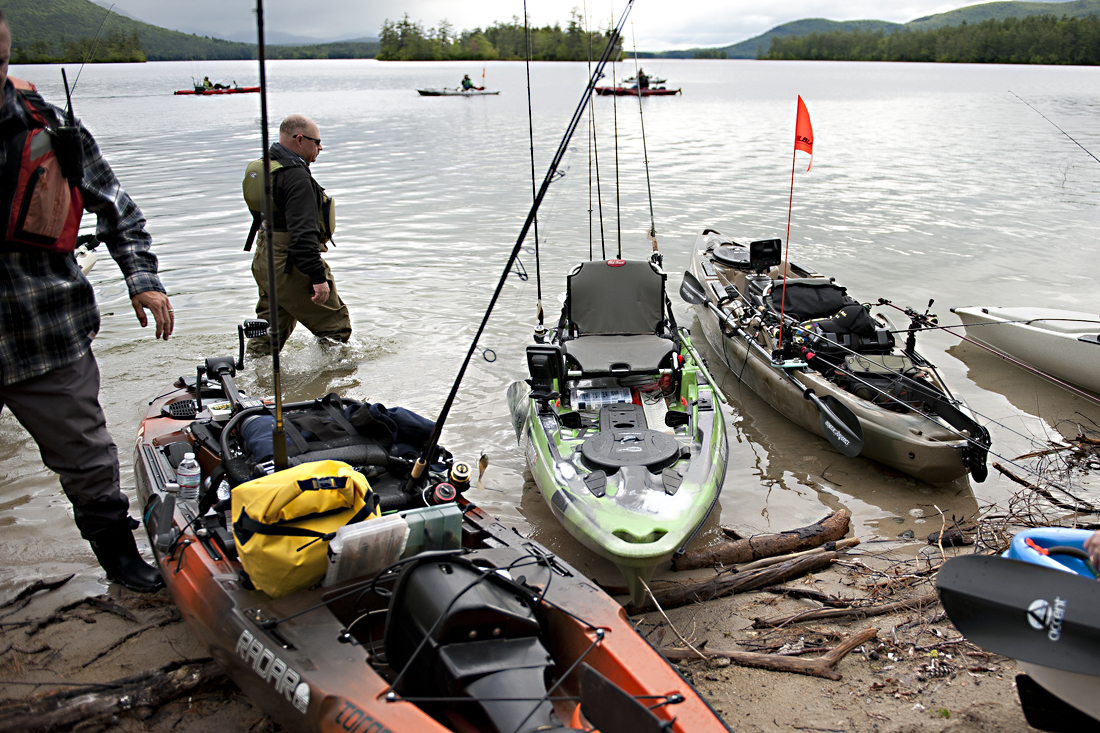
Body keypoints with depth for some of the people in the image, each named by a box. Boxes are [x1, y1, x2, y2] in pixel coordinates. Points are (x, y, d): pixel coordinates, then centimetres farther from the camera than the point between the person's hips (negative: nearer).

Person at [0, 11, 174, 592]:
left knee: (87, 456, 13)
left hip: (50, 336, 1)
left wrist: (143, 279, -2)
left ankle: (117, 550, 34)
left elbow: (114, 206, 7)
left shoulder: (47, 126, -1)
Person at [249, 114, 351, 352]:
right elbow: (303, 232, -29)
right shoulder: (296, 177, -21)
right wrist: (318, 278, -29)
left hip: (265, 261, 10)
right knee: (335, 324, 3)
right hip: (291, 268, -10)